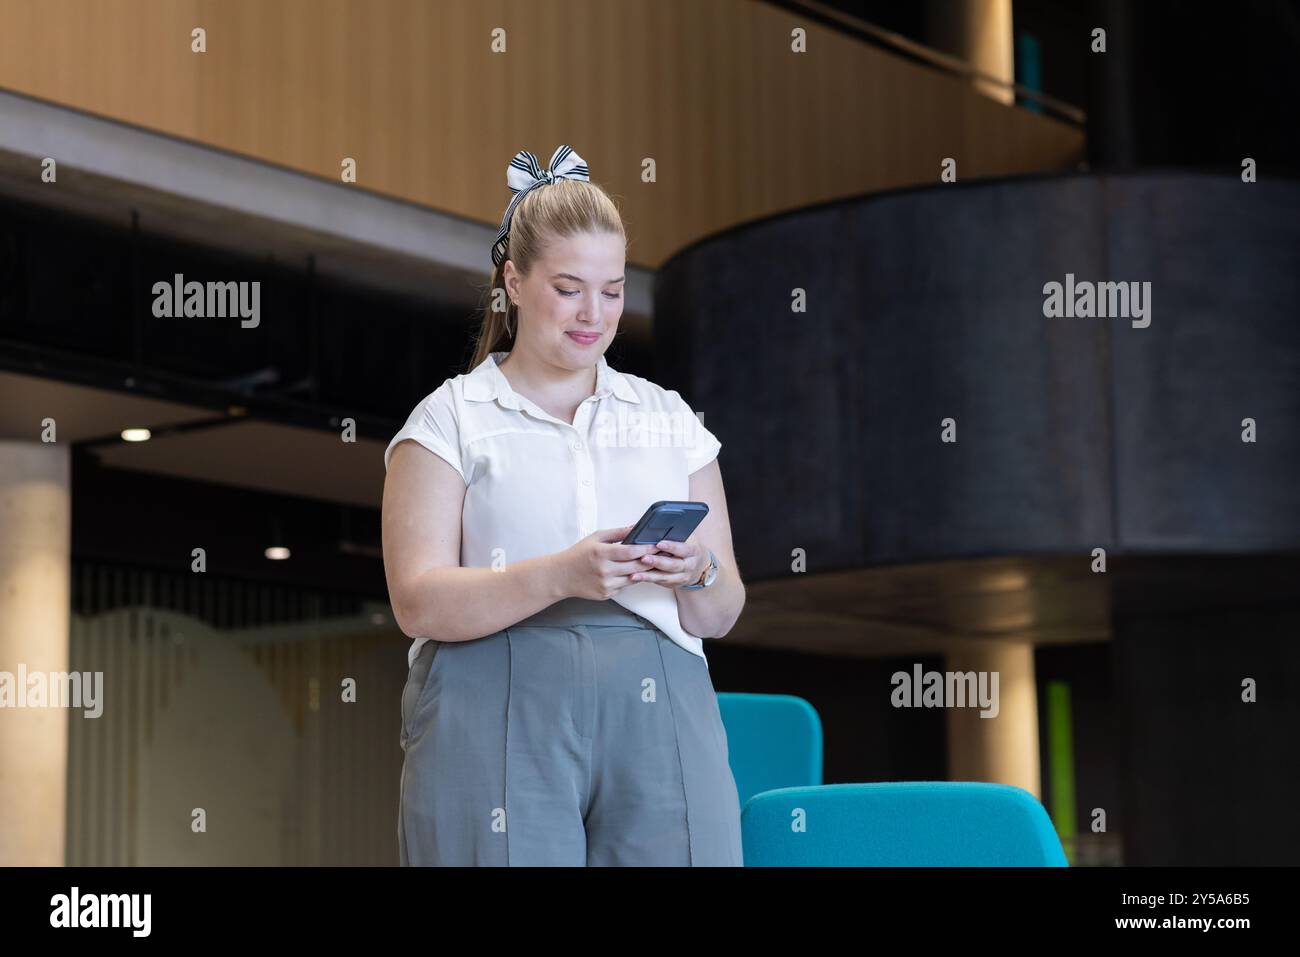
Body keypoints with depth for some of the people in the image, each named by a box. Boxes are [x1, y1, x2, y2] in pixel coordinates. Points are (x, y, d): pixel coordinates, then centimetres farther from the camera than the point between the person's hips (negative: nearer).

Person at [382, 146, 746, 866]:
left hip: (659, 715, 3)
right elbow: (419, 602, -4)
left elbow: (722, 615, 18)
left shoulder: (670, 419, 19)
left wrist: (697, 575, -5)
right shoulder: (451, 418, 8)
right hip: (498, 718, -3)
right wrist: (561, 575, -18)